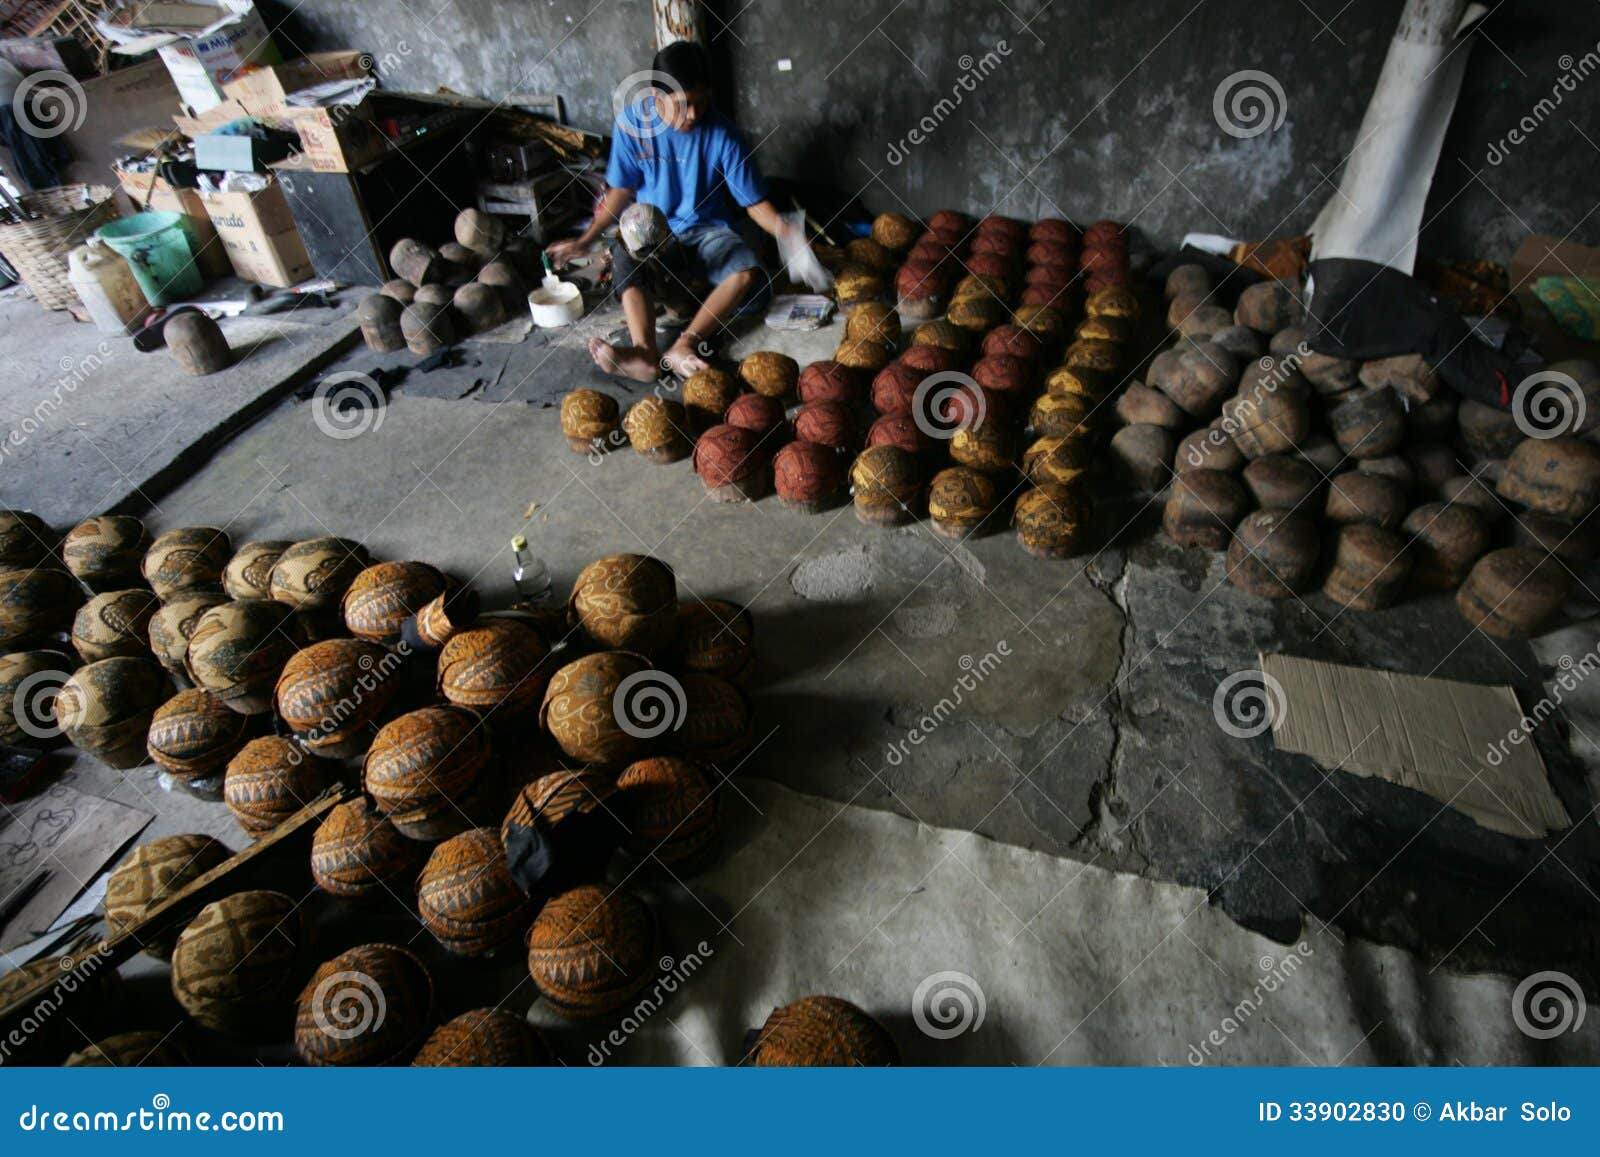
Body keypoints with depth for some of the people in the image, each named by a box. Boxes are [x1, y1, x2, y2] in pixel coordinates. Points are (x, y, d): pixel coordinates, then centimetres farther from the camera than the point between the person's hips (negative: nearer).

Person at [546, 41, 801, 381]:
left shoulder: (722, 133, -12)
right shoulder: (631, 122, -8)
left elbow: (754, 201, -9)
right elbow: (621, 190, 3)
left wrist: (784, 230, -29)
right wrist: (585, 240, 0)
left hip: (708, 230, 0)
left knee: (749, 273, -33)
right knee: (625, 259, -35)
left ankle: (685, 346, -46)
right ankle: (645, 354, -52)